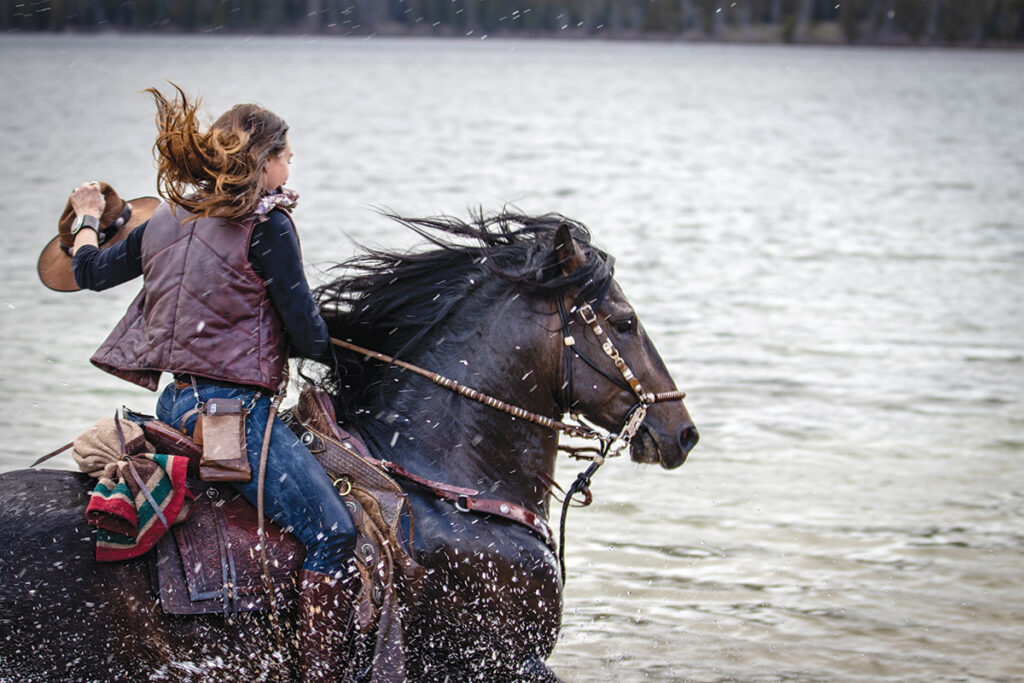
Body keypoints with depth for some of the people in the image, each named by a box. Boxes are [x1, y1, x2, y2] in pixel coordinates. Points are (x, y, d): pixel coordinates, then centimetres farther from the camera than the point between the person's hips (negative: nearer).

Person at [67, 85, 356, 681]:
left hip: (176, 403, 9)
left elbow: (91, 271, 27)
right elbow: (309, 339, -12)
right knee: (334, 531, -9)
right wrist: (325, 343, 12)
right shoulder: (267, 226, -11)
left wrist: (88, 218, 47)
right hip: (232, 409, -9)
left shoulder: (169, 219, 11)